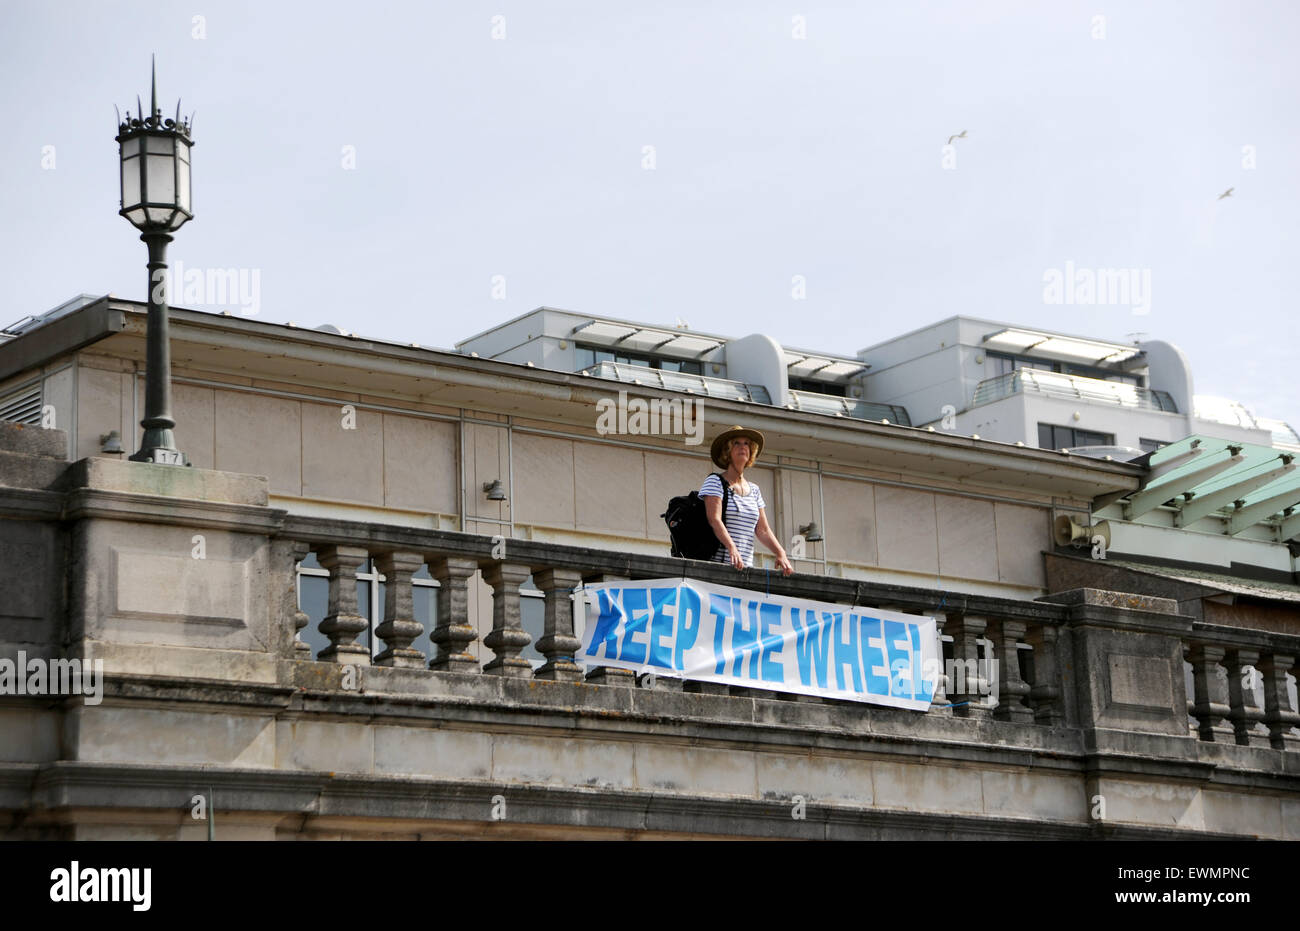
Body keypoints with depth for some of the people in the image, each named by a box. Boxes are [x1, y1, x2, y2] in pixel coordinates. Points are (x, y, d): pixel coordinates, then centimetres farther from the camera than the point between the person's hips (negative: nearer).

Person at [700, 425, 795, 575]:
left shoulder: (754, 490, 20)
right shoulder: (714, 482, 3)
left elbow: (763, 529, 16)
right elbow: (714, 519, -11)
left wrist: (781, 553, -1)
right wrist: (732, 548, -26)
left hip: (746, 565, 5)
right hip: (717, 563, -5)